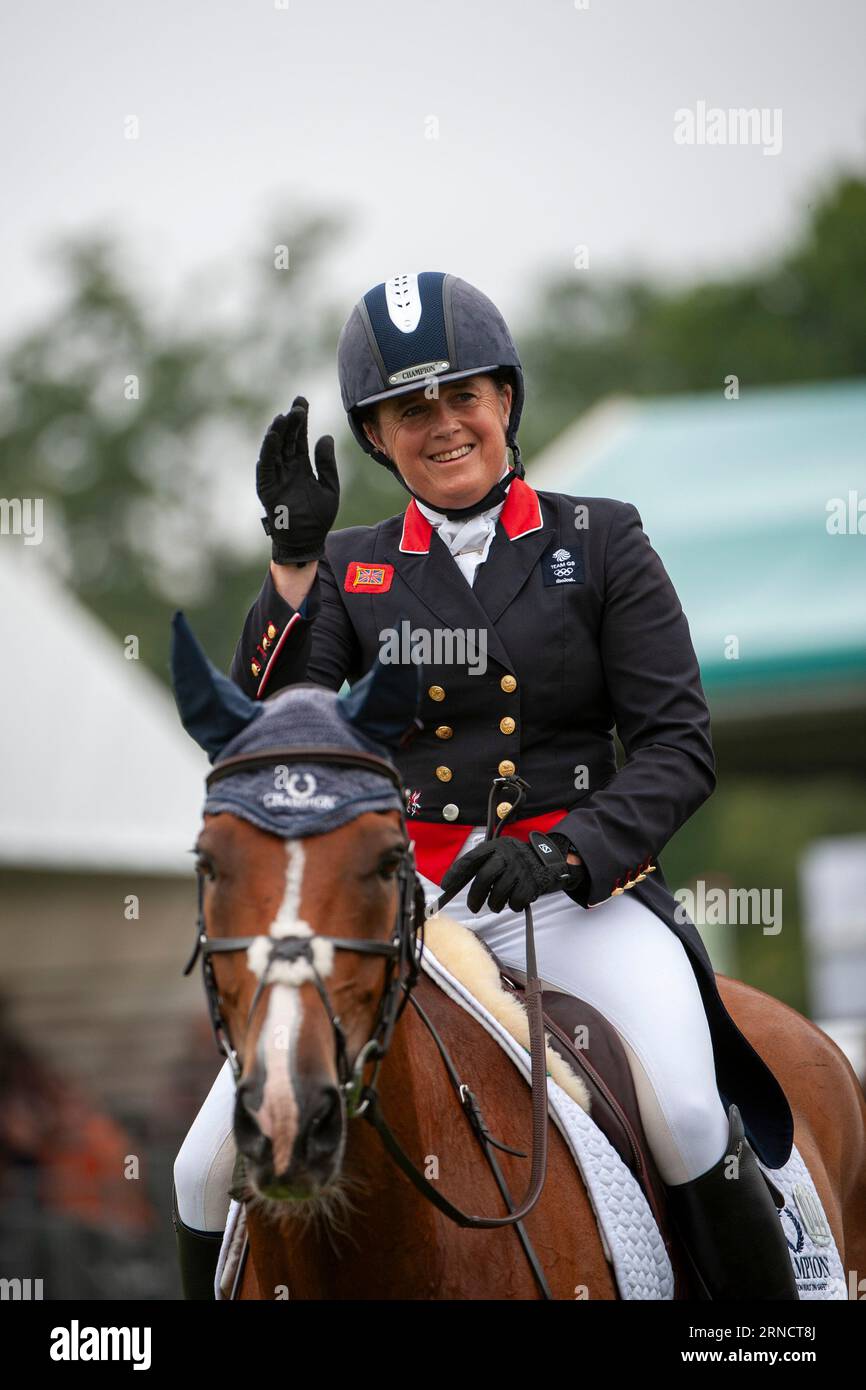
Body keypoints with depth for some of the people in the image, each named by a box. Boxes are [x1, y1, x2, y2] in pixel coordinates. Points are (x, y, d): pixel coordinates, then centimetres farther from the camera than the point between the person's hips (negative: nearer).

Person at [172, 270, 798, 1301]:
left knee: (693, 1128, -29)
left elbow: (677, 746, 0)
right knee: (211, 1175, -9)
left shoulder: (599, 542, 6)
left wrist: (567, 852, -17)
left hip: (583, 891, -2)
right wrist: (292, 564, -9)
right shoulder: (347, 572, 12)